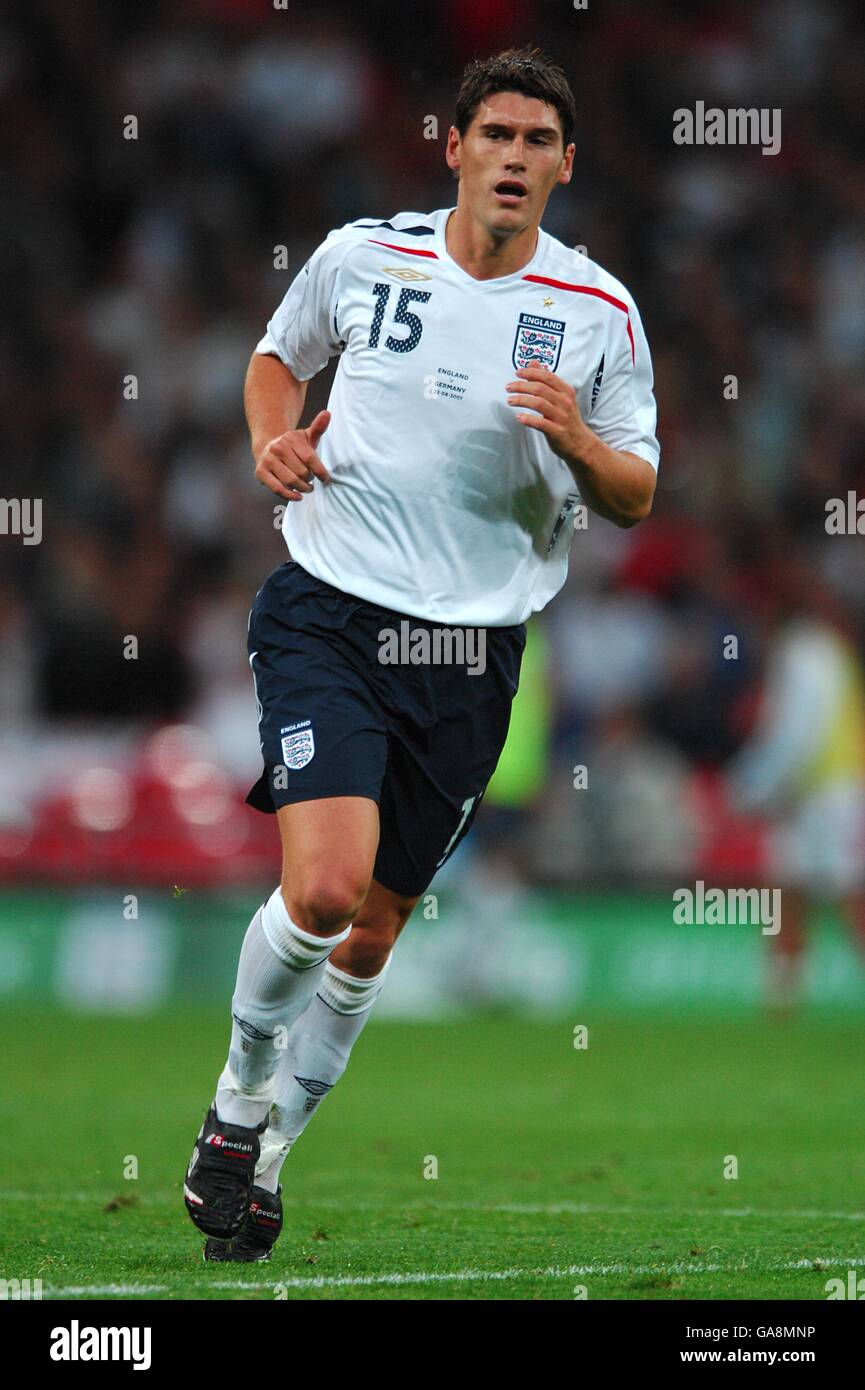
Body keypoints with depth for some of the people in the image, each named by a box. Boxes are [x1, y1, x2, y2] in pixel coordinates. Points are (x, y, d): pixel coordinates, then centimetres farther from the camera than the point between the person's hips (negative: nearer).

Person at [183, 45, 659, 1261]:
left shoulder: (600, 313, 0)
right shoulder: (362, 255, 0)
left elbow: (636, 497, 6)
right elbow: (279, 355, 20)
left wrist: (574, 441, -16)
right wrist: (273, 438, -1)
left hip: (472, 647, 2)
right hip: (328, 612, -2)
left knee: (375, 932, 8)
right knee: (326, 887, -21)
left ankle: (262, 1156, 29)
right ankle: (240, 1099, 5)